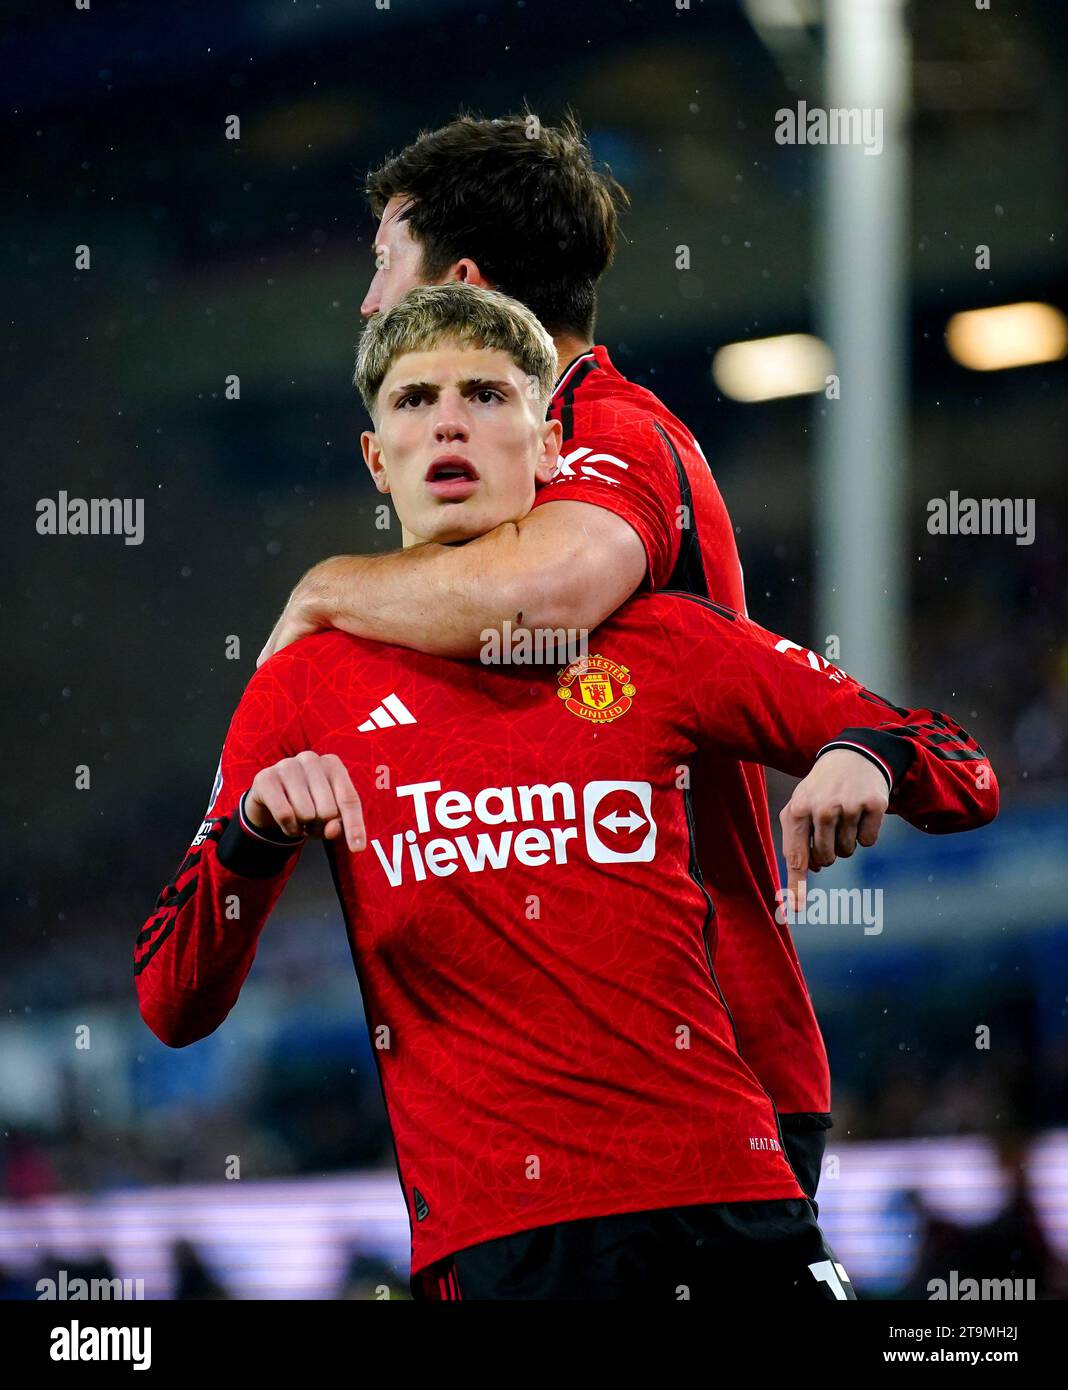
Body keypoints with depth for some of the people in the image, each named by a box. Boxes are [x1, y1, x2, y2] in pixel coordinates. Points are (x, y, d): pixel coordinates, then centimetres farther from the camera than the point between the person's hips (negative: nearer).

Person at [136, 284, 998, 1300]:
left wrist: (867, 761, -8)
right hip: (492, 1238, -2)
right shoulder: (307, 690, 9)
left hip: (733, 1202, 2)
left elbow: (969, 781, 15)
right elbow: (173, 1009, 7)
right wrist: (254, 834, -12)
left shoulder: (661, 645, 12)